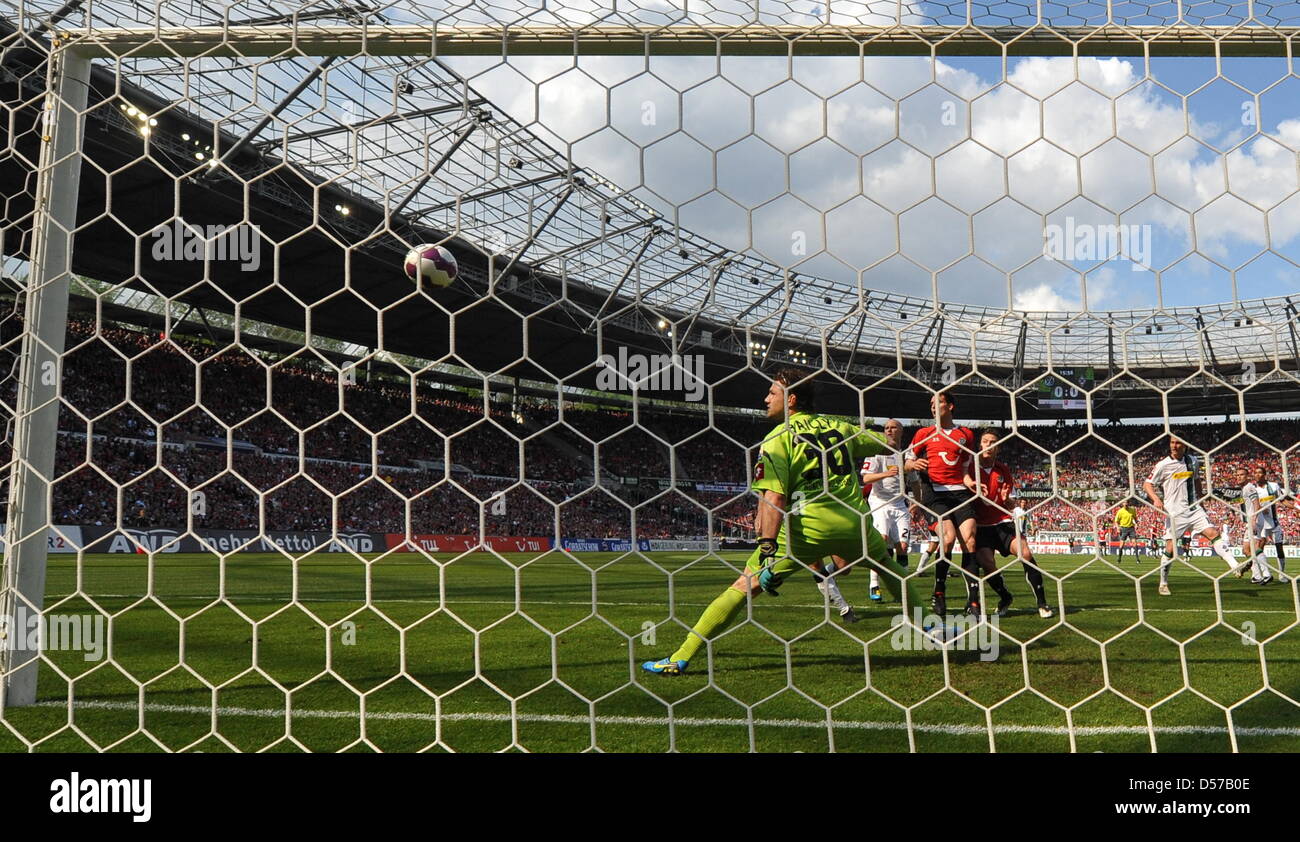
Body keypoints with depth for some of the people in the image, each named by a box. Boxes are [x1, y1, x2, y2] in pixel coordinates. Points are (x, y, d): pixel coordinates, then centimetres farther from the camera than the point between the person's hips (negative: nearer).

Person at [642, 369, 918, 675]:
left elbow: (773, 498, -13)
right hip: (853, 522, 4)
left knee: (745, 585, -1)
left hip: (808, 528, -4)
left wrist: (768, 548, -17)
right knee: (889, 567, 33)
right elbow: (884, 443, 31)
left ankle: (680, 659, -3)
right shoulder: (839, 427, 14)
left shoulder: (779, 438, -1)